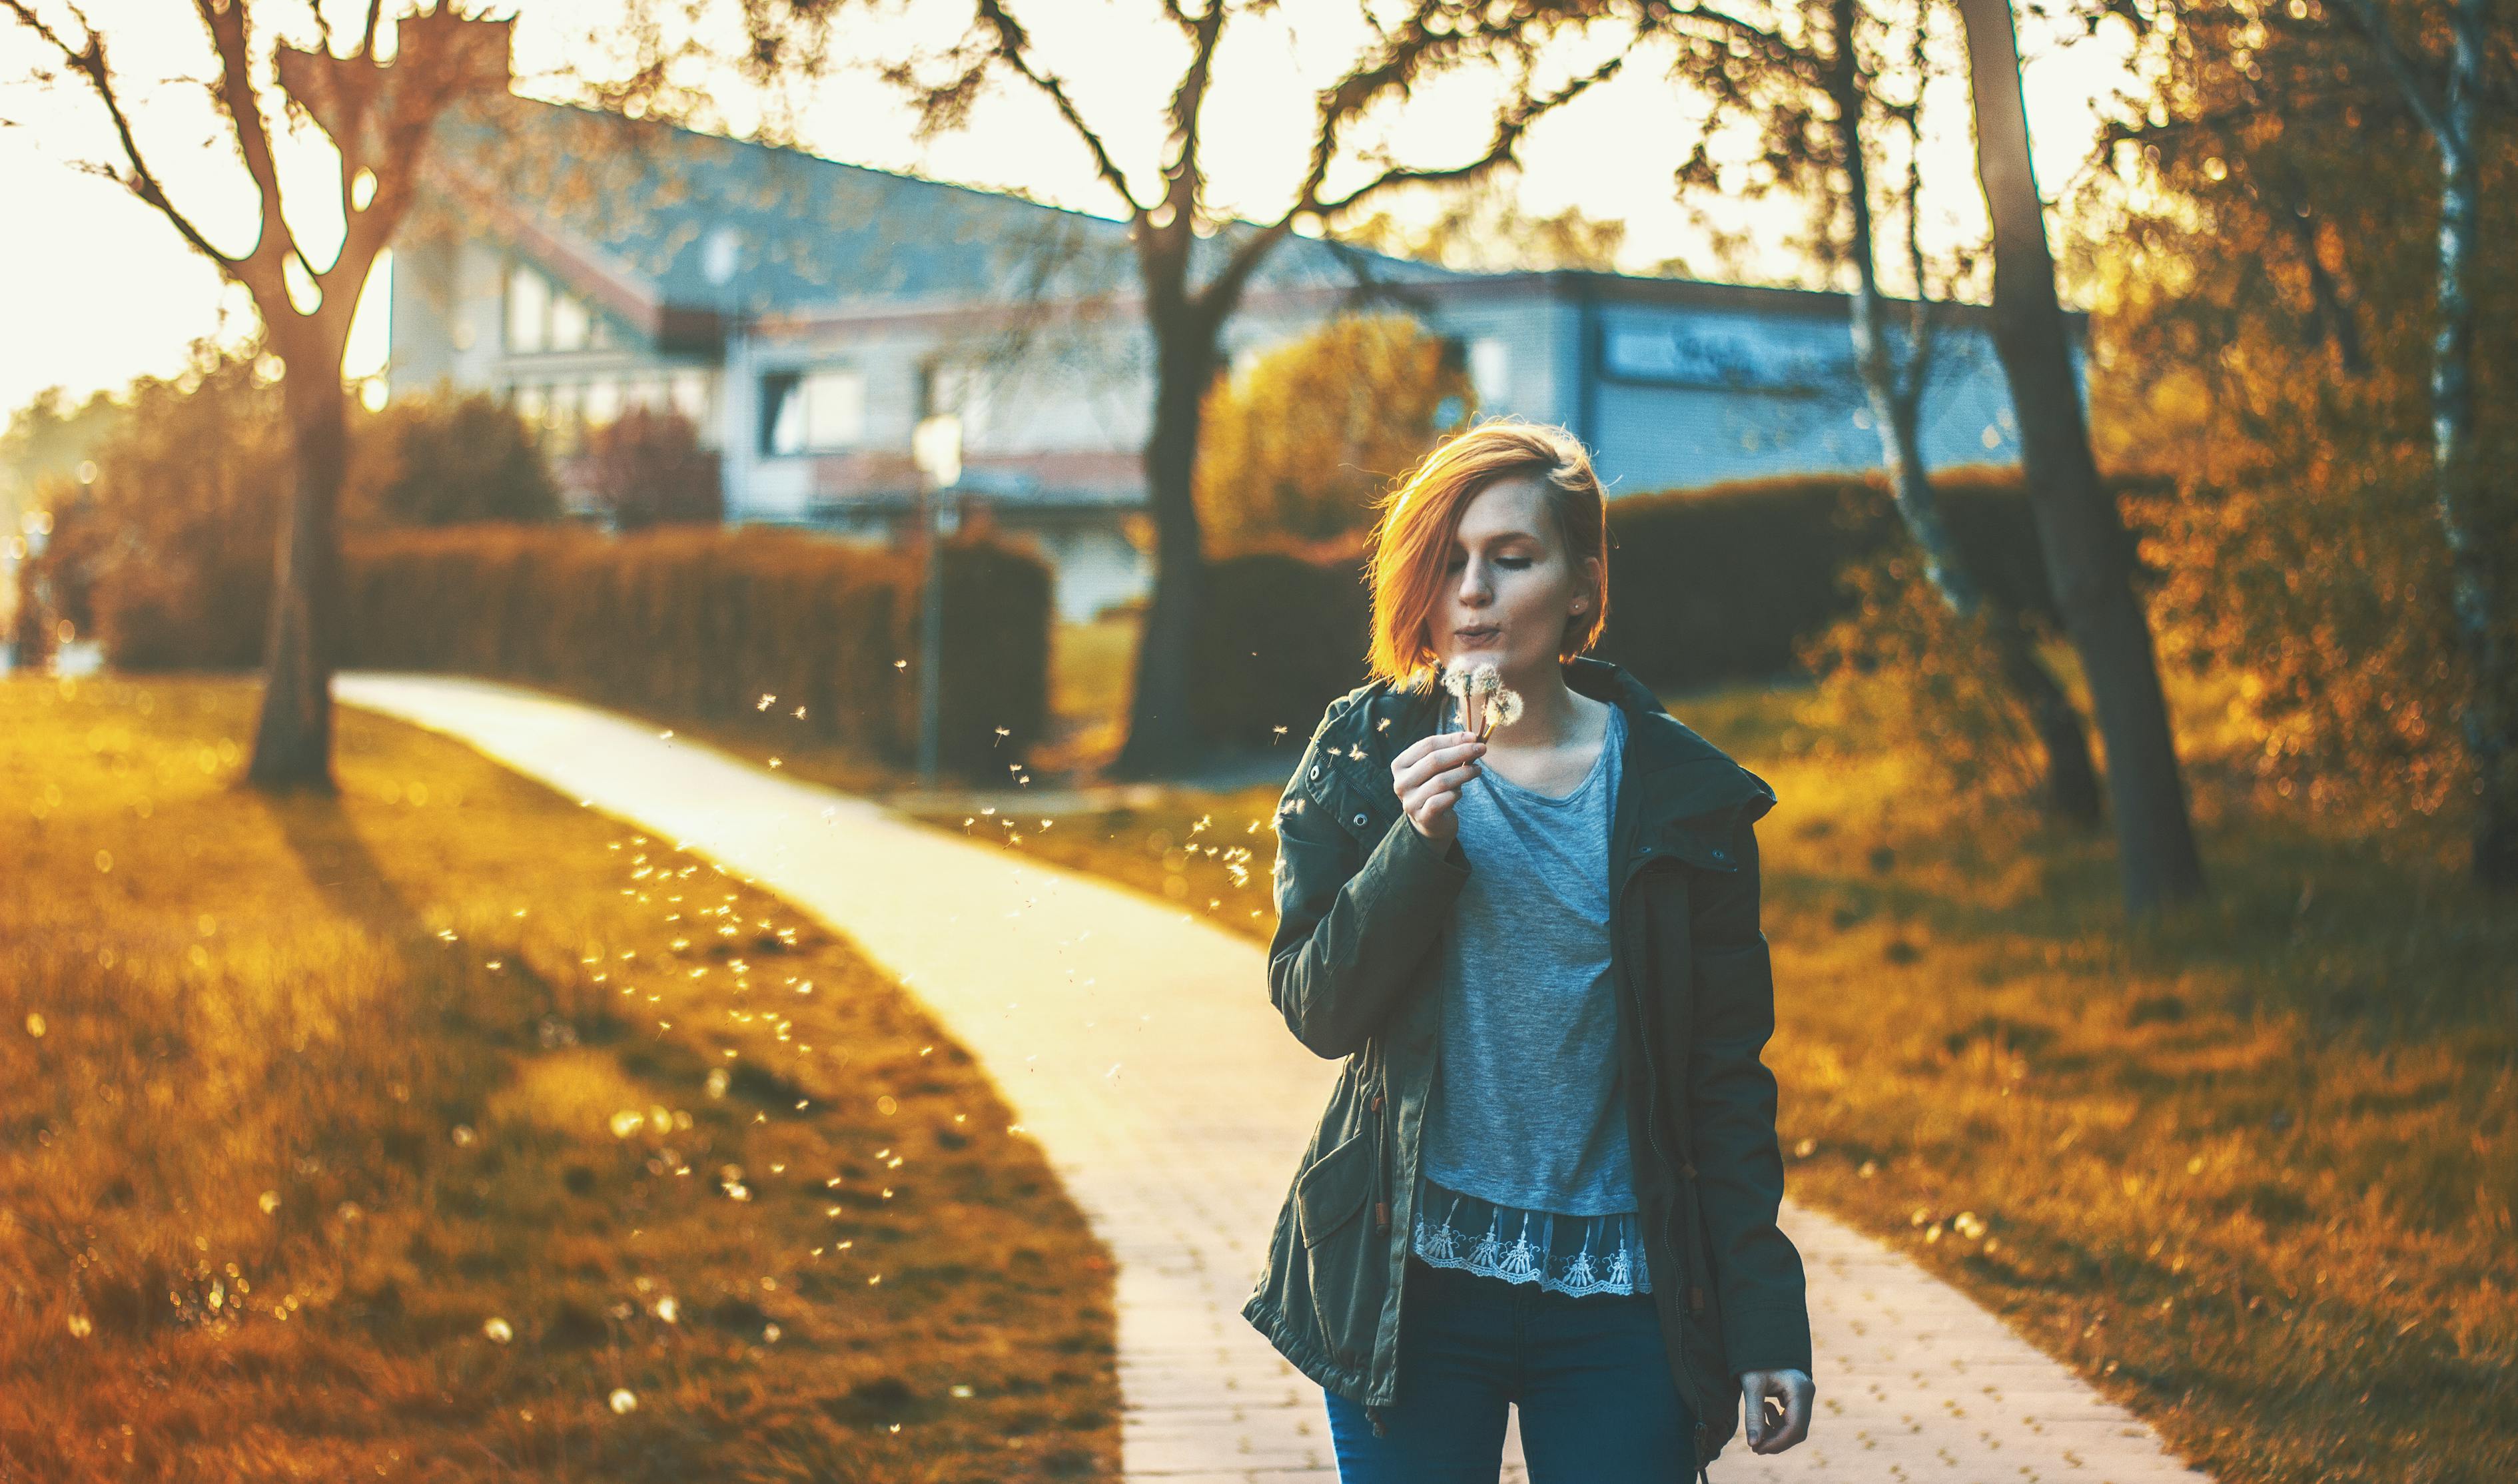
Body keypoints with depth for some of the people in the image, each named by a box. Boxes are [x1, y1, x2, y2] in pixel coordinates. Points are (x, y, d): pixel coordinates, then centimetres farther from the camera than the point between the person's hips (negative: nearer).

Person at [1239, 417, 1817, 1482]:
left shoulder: (1680, 792, 0)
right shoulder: (1366, 756, 2)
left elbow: (1729, 1080, 2)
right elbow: (1318, 1012, -2)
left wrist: (1765, 1319, -1)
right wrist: (1417, 843, -17)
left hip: (1620, 1298, 0)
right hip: (1412, 1287, 0)